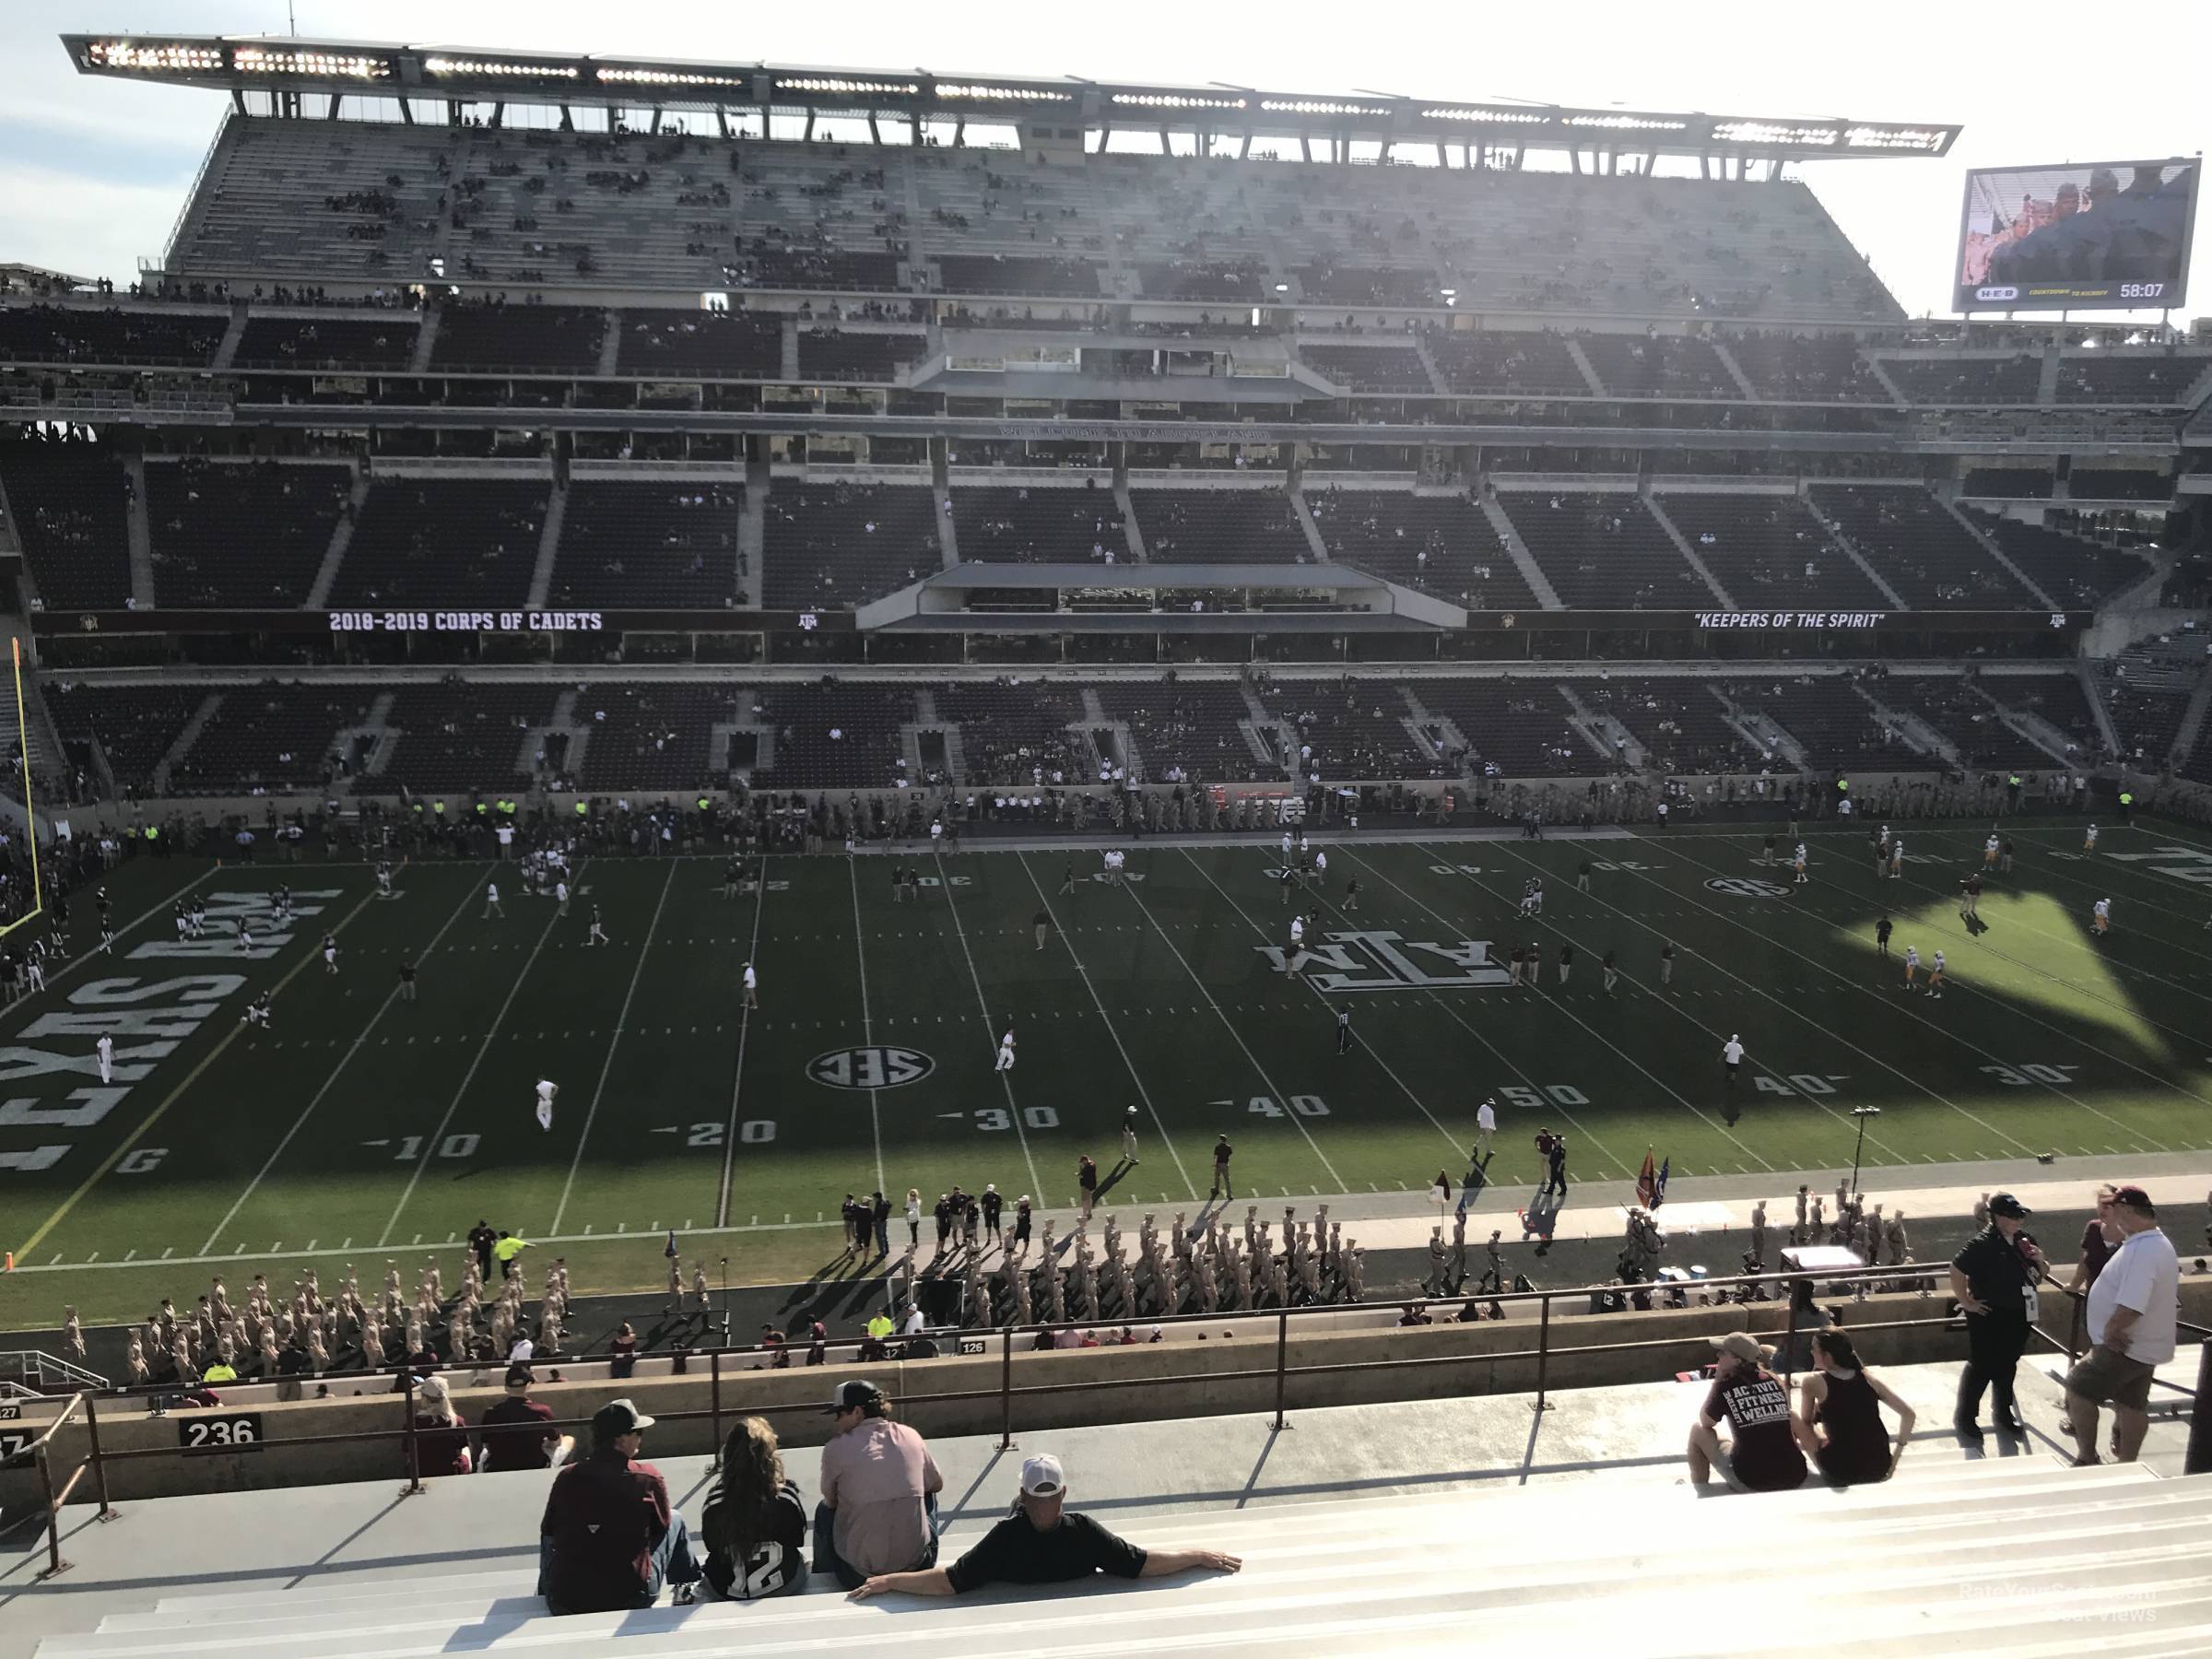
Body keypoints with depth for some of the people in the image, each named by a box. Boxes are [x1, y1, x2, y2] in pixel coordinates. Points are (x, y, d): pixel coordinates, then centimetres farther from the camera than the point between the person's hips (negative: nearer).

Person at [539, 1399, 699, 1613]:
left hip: (564, 1604, 2)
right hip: (632, 1599, -2)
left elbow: (548, 1531, 9)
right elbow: (663, 1525, 6)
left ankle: (543, 1596, 47)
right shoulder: (649, 1478, -11)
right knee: (675, 1519, 21)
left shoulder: (567, 1477, -6)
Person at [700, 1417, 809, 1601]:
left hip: (730, 1593, 1)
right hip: (784, 1586, -1)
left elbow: (712, 1547, -3)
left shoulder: (715, 1499, -21)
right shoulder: (787, 1494, -21)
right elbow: (798, 1540, -3)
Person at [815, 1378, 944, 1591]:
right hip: (916, 1564, 2)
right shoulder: (910, 1436, 0)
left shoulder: (836, 1448, -11)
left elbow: (830, 1501, 4)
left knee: (823, 1510, 26)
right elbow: (937, 1485, 14)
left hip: (859, 1573, -2)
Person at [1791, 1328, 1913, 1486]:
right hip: (1880, 1470, 5)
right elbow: (1908, 1413, 4)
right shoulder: (1869, 1378, 3)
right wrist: (1895, 1457, 10)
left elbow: (1806, 1421, 8)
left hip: (1840, 1475, -4)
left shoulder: (1814, 1382, -7)